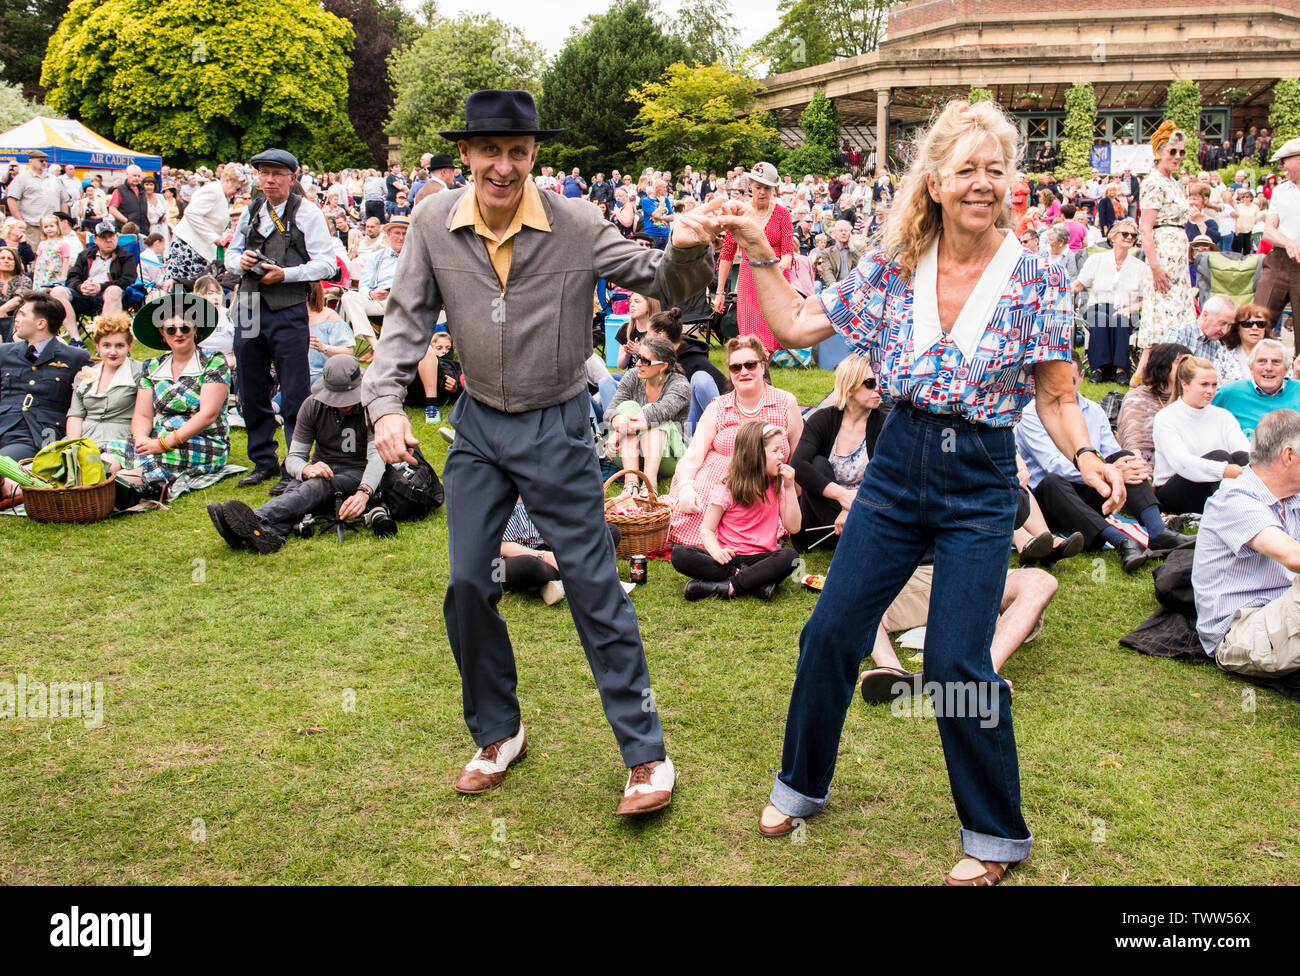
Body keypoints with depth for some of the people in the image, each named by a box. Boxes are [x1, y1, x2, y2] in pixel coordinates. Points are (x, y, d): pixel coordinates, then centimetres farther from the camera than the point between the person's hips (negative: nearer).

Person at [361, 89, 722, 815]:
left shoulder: (576, 224, -14)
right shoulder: (435, 224, -7)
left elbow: (662, 283, -10)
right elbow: (408, 319, 0)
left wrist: (688, 250, -33)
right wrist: (385, 402, -13)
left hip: (557, 426, -3)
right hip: (478, 426, 4)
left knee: (594, 585, -2)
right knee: (467, 585, 7)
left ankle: (647, 754, 8)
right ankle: (499, 734, 28)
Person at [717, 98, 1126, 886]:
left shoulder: (1037, 279, -7)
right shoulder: (894, 265, 0)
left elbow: (1056, 397, -4)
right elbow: (796, 326, 6)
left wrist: (1086, 456, -21)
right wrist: (760, 256, -1)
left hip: (980, 483, -3)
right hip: (898, 466, 3)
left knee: (956, 661, -6)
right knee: (831, 632, 7)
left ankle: (998, 835, 16)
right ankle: (802, 783, 31)